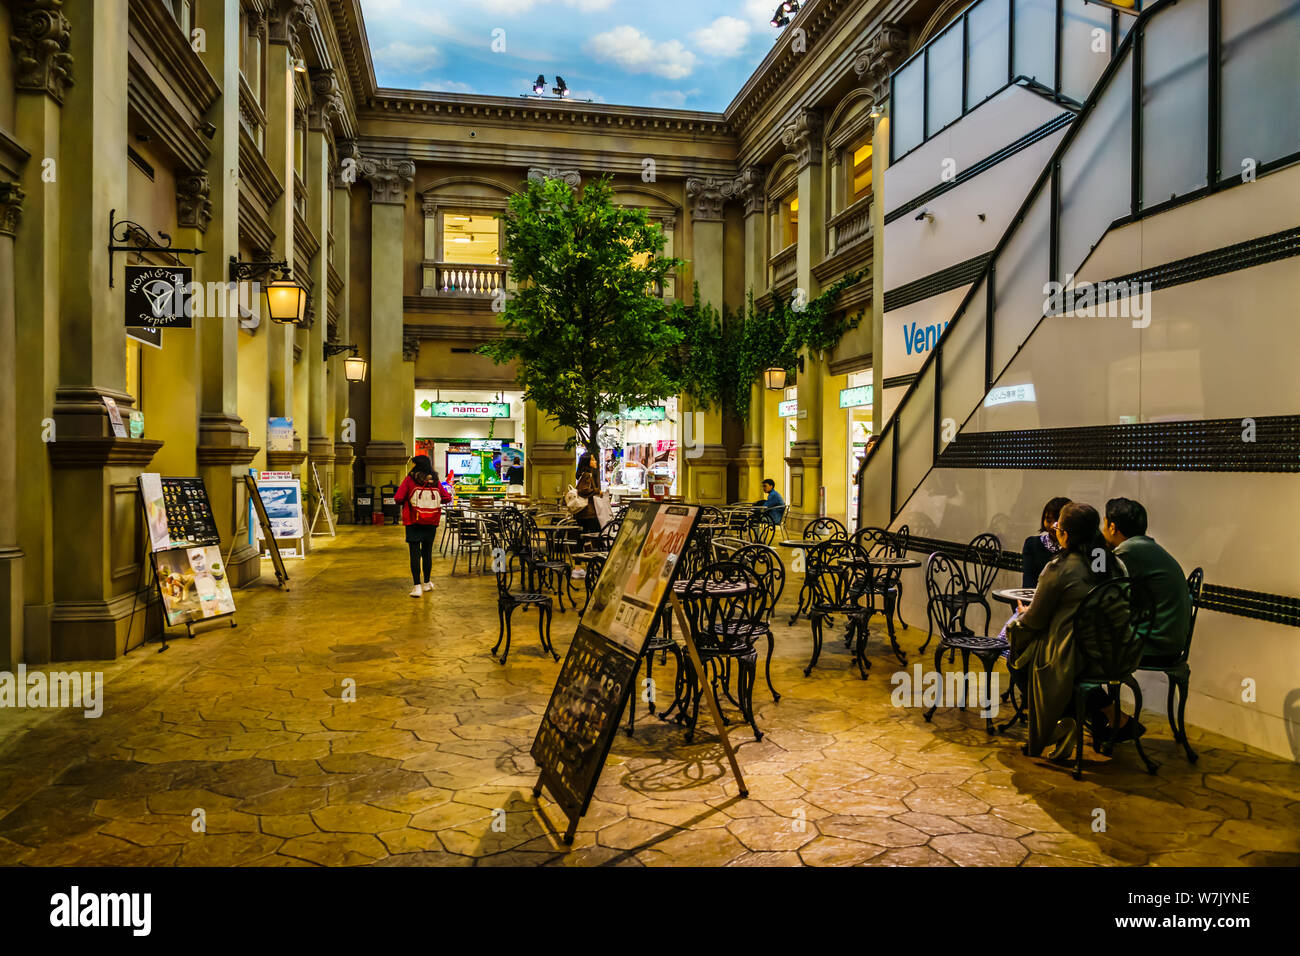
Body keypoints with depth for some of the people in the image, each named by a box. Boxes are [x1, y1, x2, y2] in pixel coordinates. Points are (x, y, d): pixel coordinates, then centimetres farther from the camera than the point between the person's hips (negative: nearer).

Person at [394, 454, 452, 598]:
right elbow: (446, 498, 1)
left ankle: (417, 586, -8)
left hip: (413, 523, -3)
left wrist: (406, 502, 7)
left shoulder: (409, 480, -8)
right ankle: (427, 583, 26)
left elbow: (399, 498, -13)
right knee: (427, 552, 15)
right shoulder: (435, 481, 0)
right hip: (431, 523, 3)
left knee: (415, 553, -1)